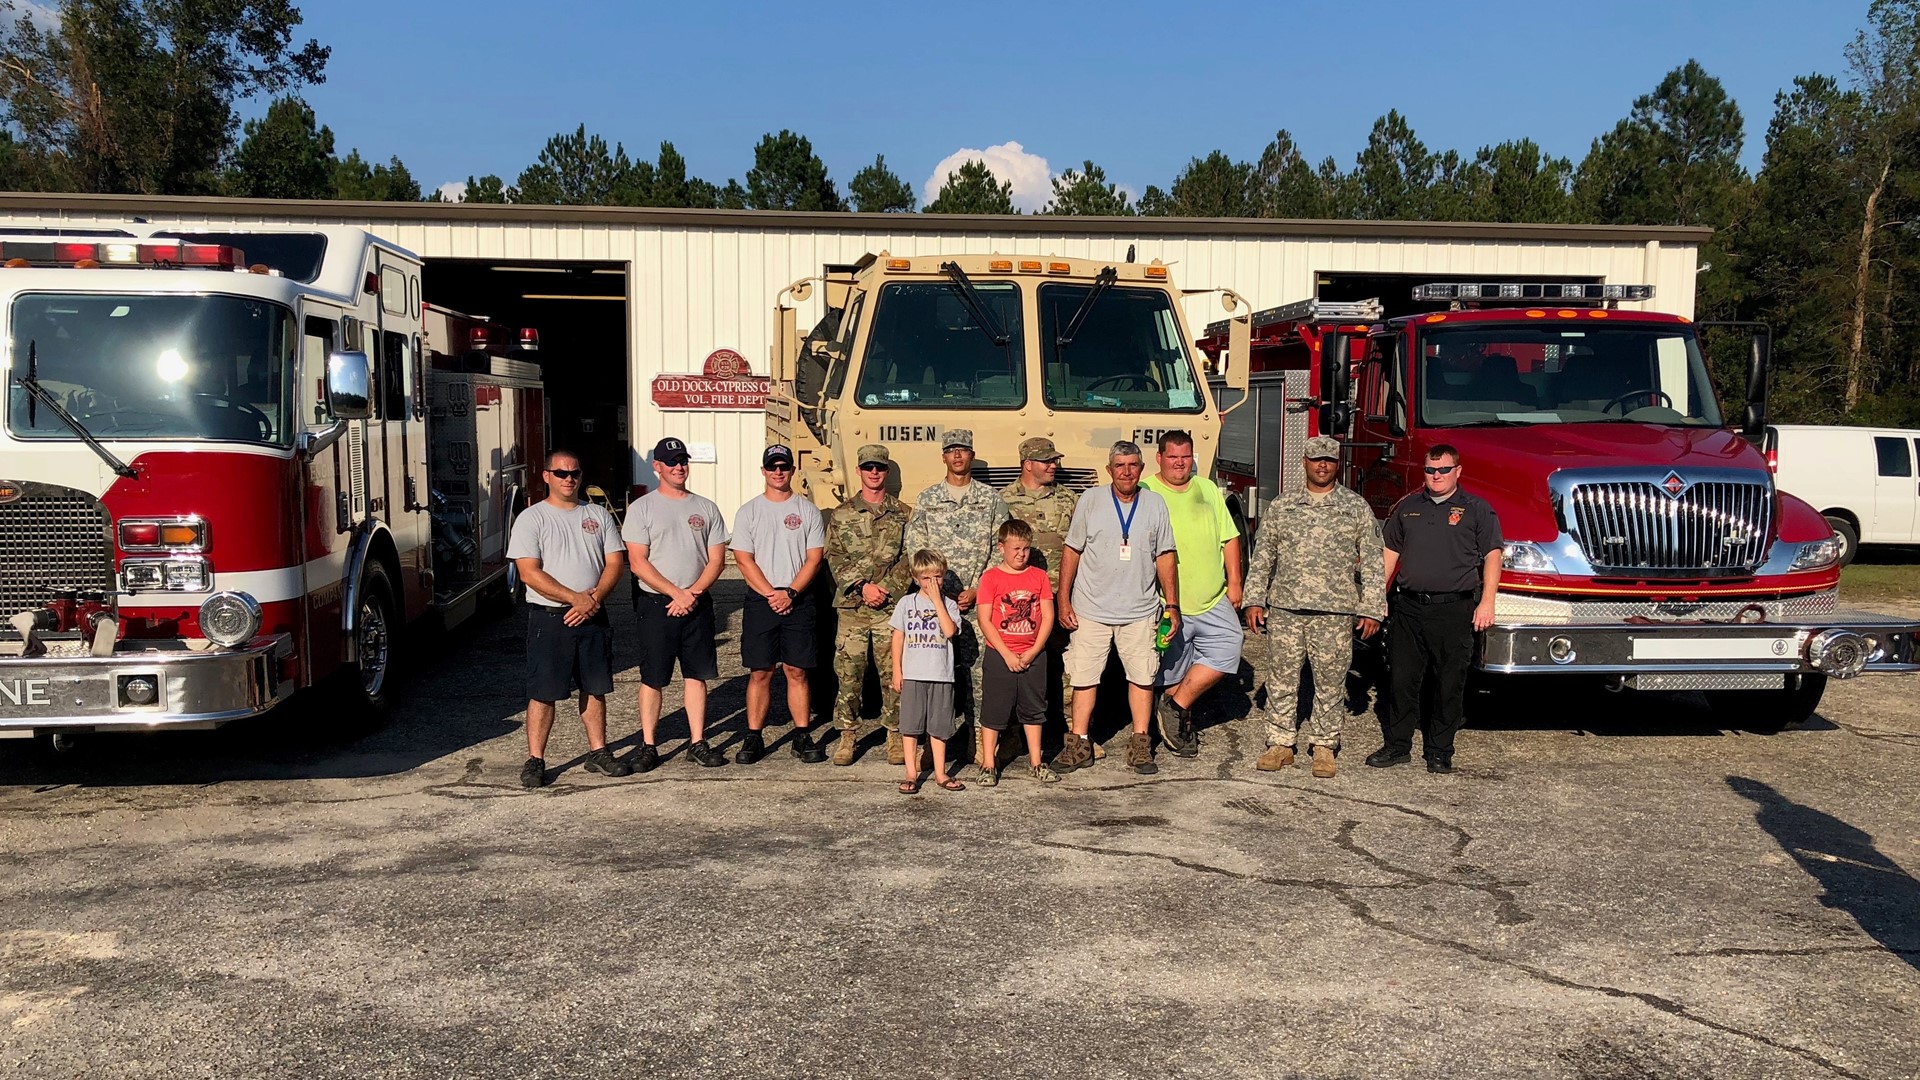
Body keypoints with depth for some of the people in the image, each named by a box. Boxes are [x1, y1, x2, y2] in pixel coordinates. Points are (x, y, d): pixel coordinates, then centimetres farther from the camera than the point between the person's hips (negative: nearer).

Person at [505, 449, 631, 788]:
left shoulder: (598, 515, 10)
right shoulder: (531, 518, -4)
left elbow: (615, 562, 6)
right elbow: (529, 572, -13)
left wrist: (595, 598, -12)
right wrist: (575, 598, -18)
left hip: (593, 617, 4)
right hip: (549, 618, -4)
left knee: (595, 688, 11)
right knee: (543, 693, -2)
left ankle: (598, 753, 22)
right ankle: (535, 760, 6)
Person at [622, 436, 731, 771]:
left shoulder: (706, 508, 9)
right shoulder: (642, 508, 0)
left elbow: (717, 560, 5)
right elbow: (638, 562, -8)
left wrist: (692, 594, -10)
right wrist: (675, 593, -15)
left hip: (698, 604, 3)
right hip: (656, 604, -3)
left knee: (697, 675, 6)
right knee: (652, 678, 2)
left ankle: (697, 743, 13)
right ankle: (647, 746, 10)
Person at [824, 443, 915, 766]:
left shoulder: (903, 515, 9)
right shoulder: (841, 515, 10)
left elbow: (911, 560, 4)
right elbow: (835, 560, 3)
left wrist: (887, 589, -9)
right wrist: (863, 586, -10)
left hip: (892, 607, 0)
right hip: (851, 606, 1)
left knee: (893, 674, 1)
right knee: (848, 674, 0)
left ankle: (895, 736, 12)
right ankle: (847, 735, 11)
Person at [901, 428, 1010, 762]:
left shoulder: (991, 499, 8)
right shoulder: (927, 500, 10)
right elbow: (914, 551, 6)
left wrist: (977, 590, -6)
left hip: (979, 603, 0)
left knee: (979, 668, -4)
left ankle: (982, 735, 3)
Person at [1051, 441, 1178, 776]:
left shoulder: (1155, 504, 4)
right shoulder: (1090, 500, -1)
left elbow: (1164, 557, 7)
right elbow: (1072, 551, 2)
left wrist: (1172, 604, 3)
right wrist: (1063, 599, -3)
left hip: (1140, 610, 1)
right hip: (1091, 608, -1)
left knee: (1142, 676, 4)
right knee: (1084, 676, 3)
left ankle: (1140, 745, 15)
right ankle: (1078, 745, 14)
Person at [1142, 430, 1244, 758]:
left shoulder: (1208, 490, 13)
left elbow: (1229, 538, 16)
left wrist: (1234, 582, 8)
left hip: (1213, 600, 4)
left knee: (1228, 646, -12)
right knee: (1174, 671, 3)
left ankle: (1177, 706, -2)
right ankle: (1183, 727, 21)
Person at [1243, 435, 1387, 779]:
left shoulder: (1357, 507, 6)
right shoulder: (1281, 506, 10)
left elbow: (1372, 561, 5)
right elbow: (1262, 557, 12)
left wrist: (1372, 608, -1)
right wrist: (1254, 600, 4)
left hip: (1335, 612, -1)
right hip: (1284, 609, 2)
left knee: (1331, 682, 3)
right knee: (1281, 679, 4)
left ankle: (1324, 746, 15)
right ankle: (1281, 744, 14)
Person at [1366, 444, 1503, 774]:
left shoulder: (1477, 509, 3)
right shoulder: (1408, 507, 14)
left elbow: (1492, 555, -1)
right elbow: (1390, 551, 18)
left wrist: (1487, 602, -9)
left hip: (1454, 610, -3)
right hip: (1409, 607, 3)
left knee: (1449, 684, 3)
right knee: (1403, 680, 6)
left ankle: (1440, 752, 13)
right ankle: (1398, 746, 16)